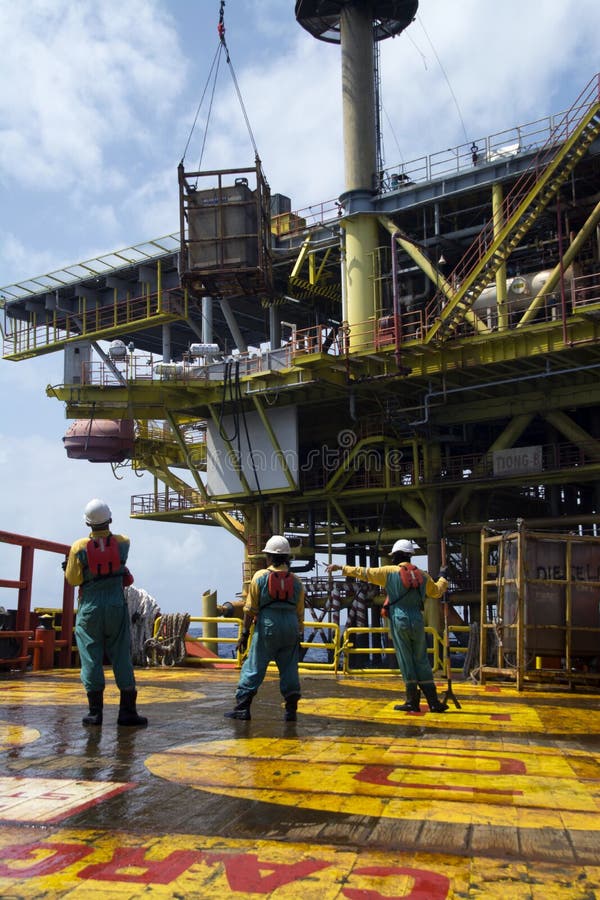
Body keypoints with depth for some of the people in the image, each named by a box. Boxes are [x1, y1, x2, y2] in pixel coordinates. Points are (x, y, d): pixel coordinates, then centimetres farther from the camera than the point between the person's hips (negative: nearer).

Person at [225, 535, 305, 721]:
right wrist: (299, 635, 19)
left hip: (267, 628, -3)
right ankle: (291, 711, 9)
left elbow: (250, 609, -2)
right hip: (291, 629, 3)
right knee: (289, 670, 9)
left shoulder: (260, 576, 0)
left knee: (253, 667, 2)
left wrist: (245, 633, 2)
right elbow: (299, 613, 12)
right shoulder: (296, 581, 10)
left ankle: (242, 708, 2)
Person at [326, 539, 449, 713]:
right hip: (417, 621, 4)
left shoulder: (390, 572, -2)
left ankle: (413, 701, 4)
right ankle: (433, 702, 8)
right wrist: (442, 577, 43)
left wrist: (341, 568, 8)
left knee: (405, 660, 2)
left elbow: (363, 573, 0)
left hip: (399, 620, -3)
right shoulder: (422, 575, 9)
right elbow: (437, 592, 24)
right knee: (421, 661, 9)